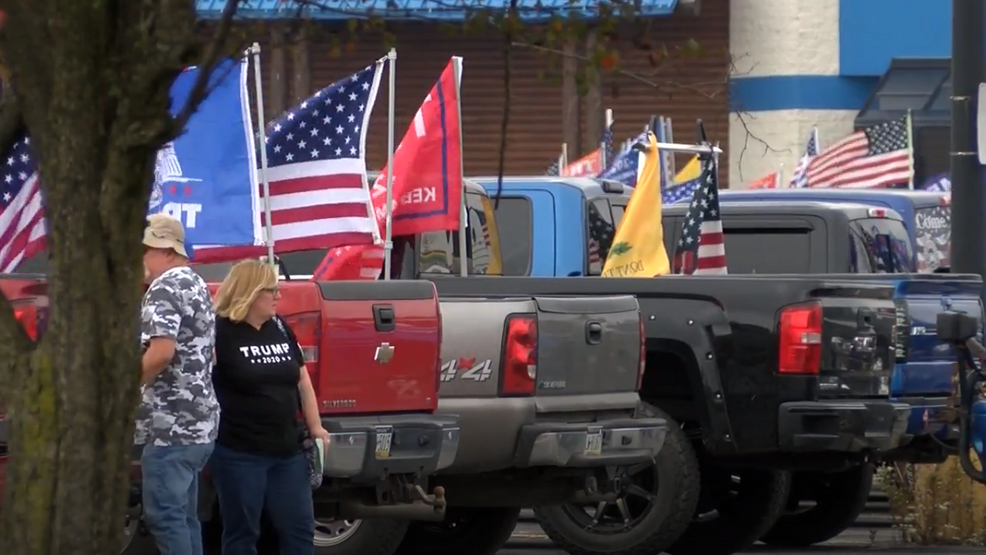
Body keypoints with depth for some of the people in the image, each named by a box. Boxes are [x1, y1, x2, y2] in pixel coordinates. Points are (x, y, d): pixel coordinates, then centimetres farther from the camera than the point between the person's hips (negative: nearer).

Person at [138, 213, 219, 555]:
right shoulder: (197, 286, 18)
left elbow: (161, 352, -26)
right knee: (183, 515, 13)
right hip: (199, 424, 10)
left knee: (163, 515, -8)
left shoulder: (165, 290, -14)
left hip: (171, 427, -10)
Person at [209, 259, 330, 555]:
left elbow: (303, 382, 18)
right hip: (239, 453, -7)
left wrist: (315, 427, 14)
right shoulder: (221, 331, -10)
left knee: (299, 529, 9)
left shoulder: (281, 329, 11)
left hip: (288, 451, 7)